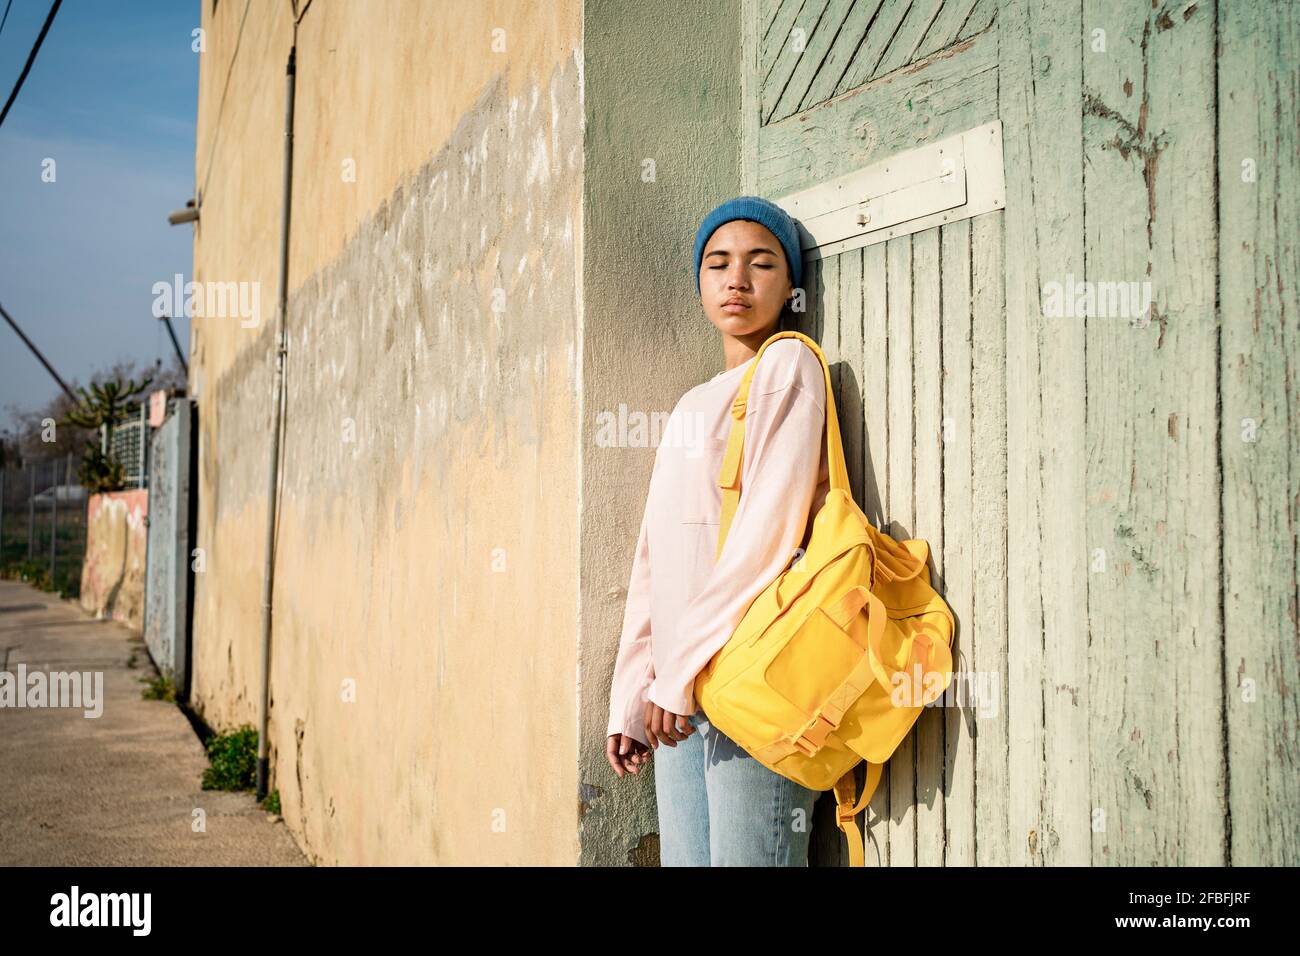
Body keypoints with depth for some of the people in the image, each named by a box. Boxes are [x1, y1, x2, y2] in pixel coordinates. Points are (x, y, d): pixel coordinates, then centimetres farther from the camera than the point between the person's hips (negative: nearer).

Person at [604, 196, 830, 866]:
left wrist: (680, 667, -13)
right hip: (682, 691, 7)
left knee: (746, 855, -7)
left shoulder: (787, 364, 0)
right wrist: (629, 700, 13)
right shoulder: (690, 407, 23)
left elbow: (769, 530, -12)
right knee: (682, 857, 6)